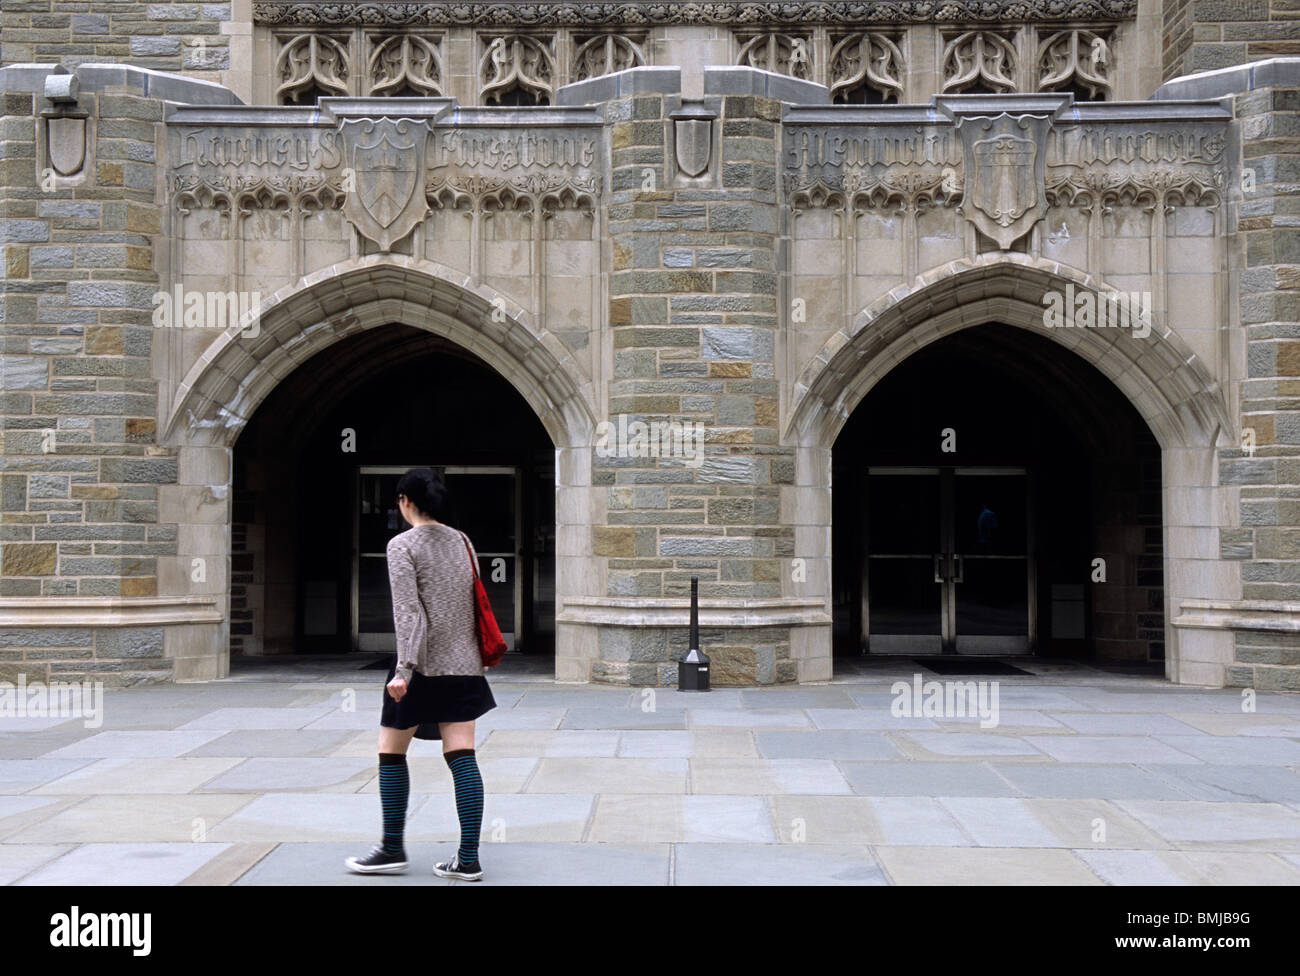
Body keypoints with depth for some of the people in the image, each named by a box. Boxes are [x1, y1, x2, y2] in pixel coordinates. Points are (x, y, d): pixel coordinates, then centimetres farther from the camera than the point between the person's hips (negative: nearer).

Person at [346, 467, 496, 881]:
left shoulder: (403, 545, -8)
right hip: (463, 662, 6)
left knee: (391, 751, 11)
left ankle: (393, 848, 18)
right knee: (461, 756, 2)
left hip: (423, 662, -6)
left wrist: (404, 668, -20)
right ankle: (468, 858, 1)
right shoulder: (463, 542, 10)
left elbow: (408, 610, -16)